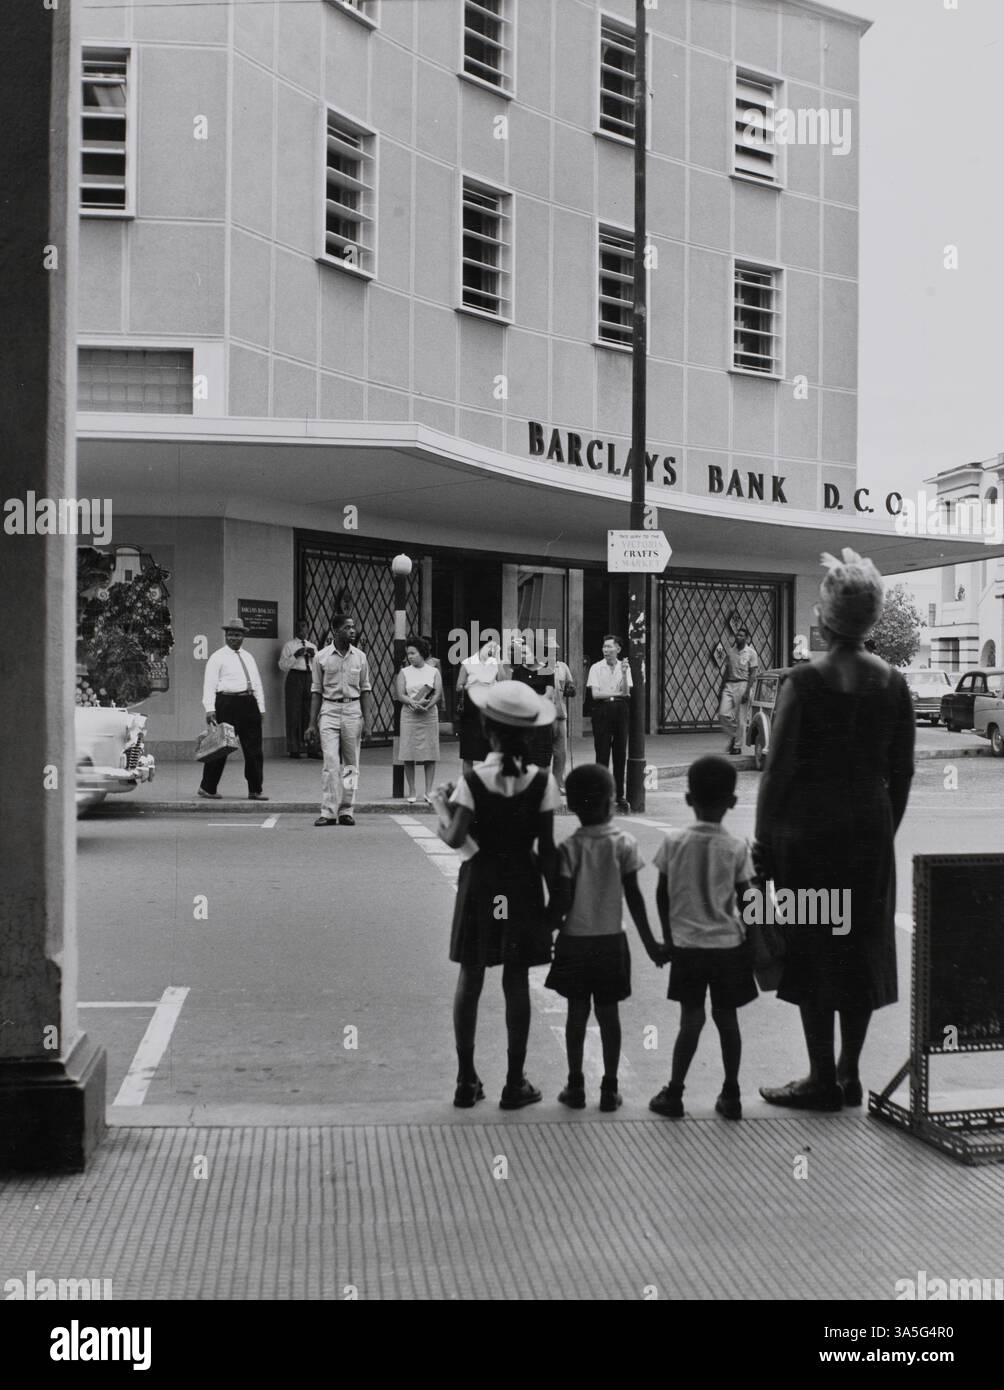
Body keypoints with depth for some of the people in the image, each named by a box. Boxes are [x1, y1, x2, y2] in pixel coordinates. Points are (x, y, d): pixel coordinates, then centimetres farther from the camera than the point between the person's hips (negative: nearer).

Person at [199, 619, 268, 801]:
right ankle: (207, 788, 11)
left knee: (254, 749, 4)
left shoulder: (248, 657, 19)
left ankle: (255, 791, 8)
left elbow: (257, 683, 20)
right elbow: (209, 684, -6)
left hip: (249, 704, 6)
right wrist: (209, 709, -14)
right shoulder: (218, 657, 0)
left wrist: (261, 708, 12)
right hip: (227, 703, -6)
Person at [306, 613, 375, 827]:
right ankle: (328, 812, -8)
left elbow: (365, 691, 8)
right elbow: (316, 691, 5)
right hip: (329, 711, -2)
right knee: (331, 763, -9)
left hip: (353, 710, 2)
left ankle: (346, 811, 10)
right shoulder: (321, 657, 1)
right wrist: (312, 723, 1)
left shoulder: (360, 657, 6)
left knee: (350, 764, 4)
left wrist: (367, 721, 1)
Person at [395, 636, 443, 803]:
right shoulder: (404, 672, 9)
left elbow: (438, 694, -2)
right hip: (409, 716, 0)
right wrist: (414, 703, -20)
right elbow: (400, 695, -2)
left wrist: (427, 705, -20)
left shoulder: (433, 672, 8)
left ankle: (429, 791, 2)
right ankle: (411, 791, 5)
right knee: (409, 755, -2)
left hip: (429, 715, 0)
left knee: (430, 755, -2)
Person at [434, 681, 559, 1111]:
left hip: (481, 882, -1)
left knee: (470, 979, 10)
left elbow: (455, 838, -16)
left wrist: (441, 806, 3)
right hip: (523, 884, 1)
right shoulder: (541, 781, -8)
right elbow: (546, 849, -6)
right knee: (517, 982, 8)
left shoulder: (474, 780, -12)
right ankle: (515, 1084, 13)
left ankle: (466, 1081, 15)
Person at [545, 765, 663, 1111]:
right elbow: (634, 897, -6)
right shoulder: (625, 844, -8)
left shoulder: (569, 848, -10)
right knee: (608, 1013, 8)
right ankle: (609, 1088, 11)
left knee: (577, 1011, 8)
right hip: (611, 940, 1)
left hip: (575, 939, -1)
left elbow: (562, 901, -12)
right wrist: (649, 941, 3)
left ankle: (575, 1086, 13)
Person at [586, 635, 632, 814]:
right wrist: (618, 693, -3)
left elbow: (626, 692, -2)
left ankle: (620, 796, 10)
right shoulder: (596, 668, 2)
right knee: (602, 754, -3)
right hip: (602, 710, -2)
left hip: (620, 710, 2)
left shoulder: (624, 667, 9)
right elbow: (595, 693, -5)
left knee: (620, 754, 4)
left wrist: (624, 673, -15)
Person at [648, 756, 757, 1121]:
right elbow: (746, 901, -4)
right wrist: (752, 941, 9)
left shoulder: (673, 842, -6)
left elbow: (662, 896, 0)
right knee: (727, 1017, 9)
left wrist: (669, 937, 12)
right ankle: (731, 1095, 16)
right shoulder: (737, 848, -8)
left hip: (687, 944, 0)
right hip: (728, 944, 0)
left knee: (691, 1018, 7)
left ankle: (674, 1094, 8)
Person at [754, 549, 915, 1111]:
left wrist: (764, 835, -4)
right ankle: (850, 1073, 21)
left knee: (813, 951, 3)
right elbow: (902, 770, 6)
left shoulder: (806, 681, -12)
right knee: (863, 947, 12)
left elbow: (780, 765, -11)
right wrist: (886, 829, 16)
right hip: (871, 830, 5)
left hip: (809, 828, -4)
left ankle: (823, 1079, 7)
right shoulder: (895, 684, 1)